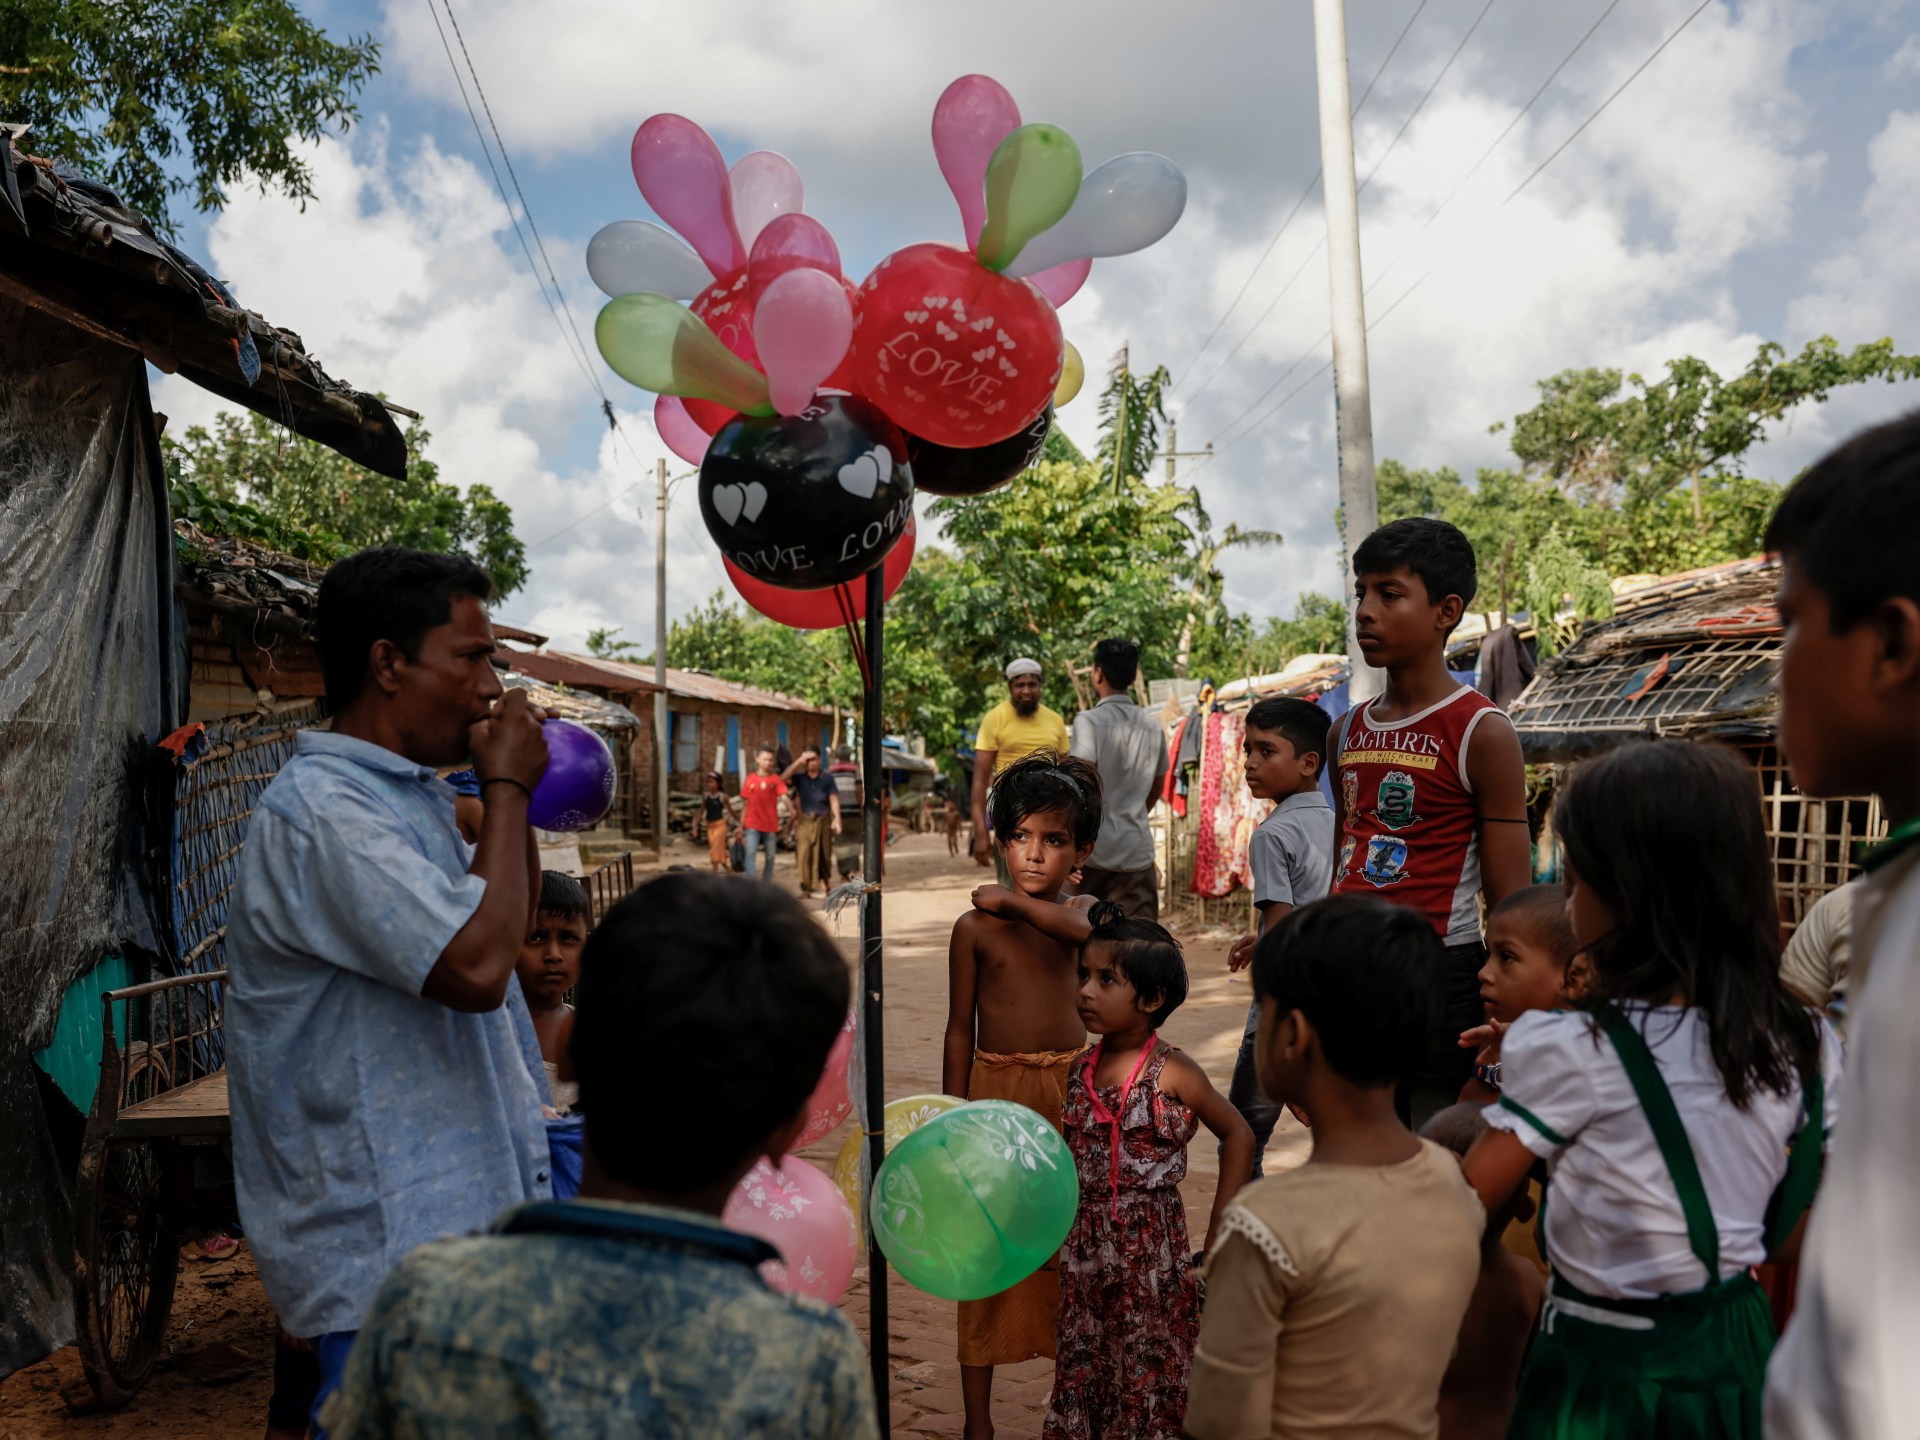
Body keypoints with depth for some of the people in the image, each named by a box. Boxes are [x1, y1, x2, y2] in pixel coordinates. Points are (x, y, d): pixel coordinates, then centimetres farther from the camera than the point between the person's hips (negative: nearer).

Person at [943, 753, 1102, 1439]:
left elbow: (1086, 928, -26)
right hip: (996, 1089, -1)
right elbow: (960, 1030, 1)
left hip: (1071, 1087, 1)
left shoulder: (1081, 913, 1)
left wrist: (1011, 899, -19)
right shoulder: (974, 927, -4)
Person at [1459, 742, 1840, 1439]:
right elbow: (1796, 1235, 5)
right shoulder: (1807, 1045, -6)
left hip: (1607, 1363, -5)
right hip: (1738, 1353, 6)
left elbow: (1462, 1205, -13)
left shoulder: (1566, 1049, -22)